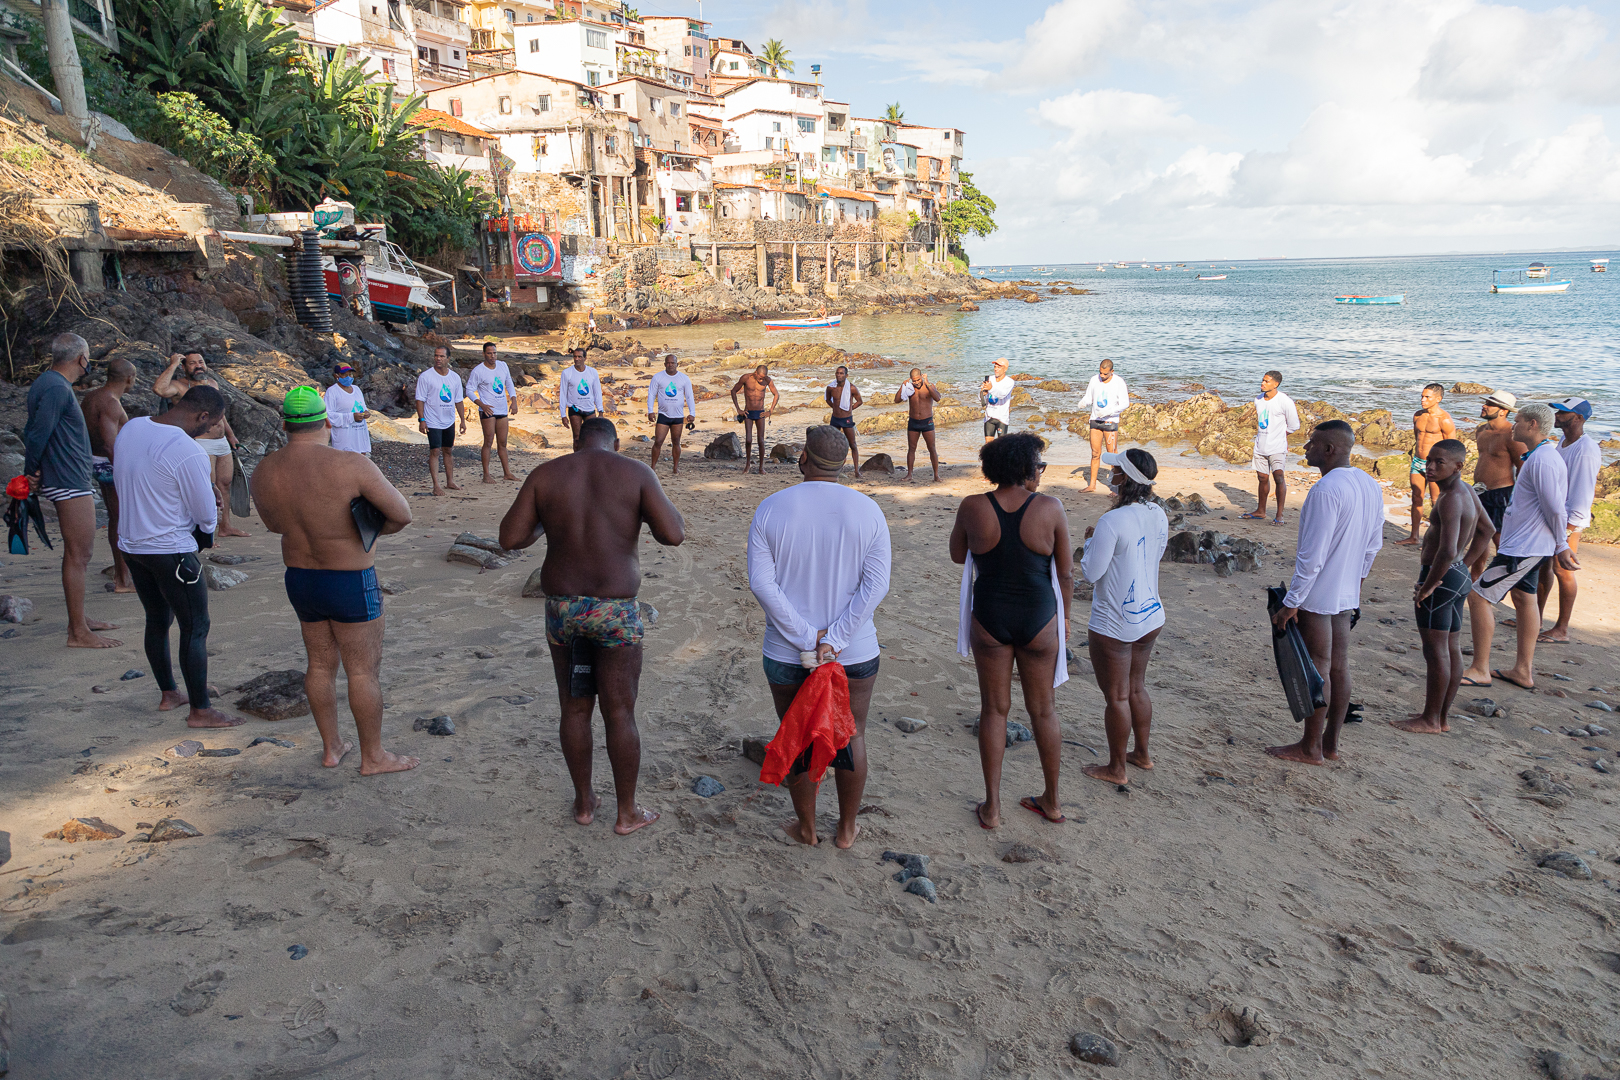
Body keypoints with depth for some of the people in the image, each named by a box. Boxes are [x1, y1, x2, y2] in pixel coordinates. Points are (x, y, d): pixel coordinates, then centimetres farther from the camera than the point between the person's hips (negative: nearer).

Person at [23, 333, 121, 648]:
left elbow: (32, 431, 18)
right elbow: (37, 434, -20)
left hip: (70, 482, 11)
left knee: (77, 552, 18)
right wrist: (32, 471, -7)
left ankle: (79, 619, 28)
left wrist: (33, 473, 13)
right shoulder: (57, 389, -18)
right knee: (78, 555, -6)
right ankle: (78, 633, -2)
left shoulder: (45, 382, 14)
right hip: (70, 483, -11)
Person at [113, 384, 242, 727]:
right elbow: (207, 516, -16)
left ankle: (168, 694, 34)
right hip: (172, 551, -8)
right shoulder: (190, 452, -24)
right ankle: (200, 711, 9)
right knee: (195, 629, 2)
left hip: (131, 544, 9)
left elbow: (122, 484, 14)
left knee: (157, 621, 21)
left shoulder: (130, 428, 2)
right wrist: (208, 522, 7)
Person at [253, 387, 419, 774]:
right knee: (364, 670, 6)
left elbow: (273, 523, 13)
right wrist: (373, 531, 1)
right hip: (351, 585, -6)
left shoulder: (264, 471, -4)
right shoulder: (351, 465, -22)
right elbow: (402, 514, -18)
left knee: (321, 664, 19)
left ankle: (331, 747, 32)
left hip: (300, 580, 6)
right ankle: (373, 757, 16)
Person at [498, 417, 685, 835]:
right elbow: (674, 534, -13)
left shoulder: (546, 475, 1)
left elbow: (510, 538, -2)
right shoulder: (635, 473, -6)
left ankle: (584, 802, 34)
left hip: (562, 609, 3)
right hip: (616, 613, -2)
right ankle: (627, 813, 24)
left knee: (574, 709, 19)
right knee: (620, 714, 11)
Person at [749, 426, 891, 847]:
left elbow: (762, 583, -13)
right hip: (855, 653, 1)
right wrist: (834, 640, -14)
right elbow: (876, 585, -13)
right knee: (851, 738, 18)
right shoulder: (867, 511, -5)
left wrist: (807, 639, -12)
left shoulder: (770, 508, -7)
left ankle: (806, 828, 33)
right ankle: (847, 829, 31)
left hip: (786, 654, 0)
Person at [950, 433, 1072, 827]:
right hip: (1039, 618, 0)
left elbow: (957, 555, 7)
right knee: (1042, 709, 15)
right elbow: (1066, 572, -4)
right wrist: (1064, 615, 11)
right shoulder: (1050, 508, -12)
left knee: (994, 709, 14)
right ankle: (1052, 801, 31)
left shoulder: (972, 507, -10)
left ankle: (992, 806, 21)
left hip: (990, 619, 1)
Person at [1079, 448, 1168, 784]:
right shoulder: (1159, 515, -1)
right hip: (1150, 616, 8)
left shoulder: (1112, 522, -25)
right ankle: (1142, 753, 39)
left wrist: (1090, 540, -2)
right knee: (1136, 687, 24)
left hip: (1114, 625, -8)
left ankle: (1117, 768, 22)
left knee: (1117, 696, 8)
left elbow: (1091, 573, -19)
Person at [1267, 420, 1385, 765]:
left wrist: (1291, 603, -18)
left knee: (1318, 669, 1)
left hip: (1318, 596, -9)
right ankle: (1331, 743, 25)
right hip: (1347, 595, 9)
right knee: (1339, 666, 14)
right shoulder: (1371, 486, 6)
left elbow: (1312, 556, -23)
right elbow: (1373, 545, 14)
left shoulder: (1326, 490, -23)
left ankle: (1310, 747, 12)